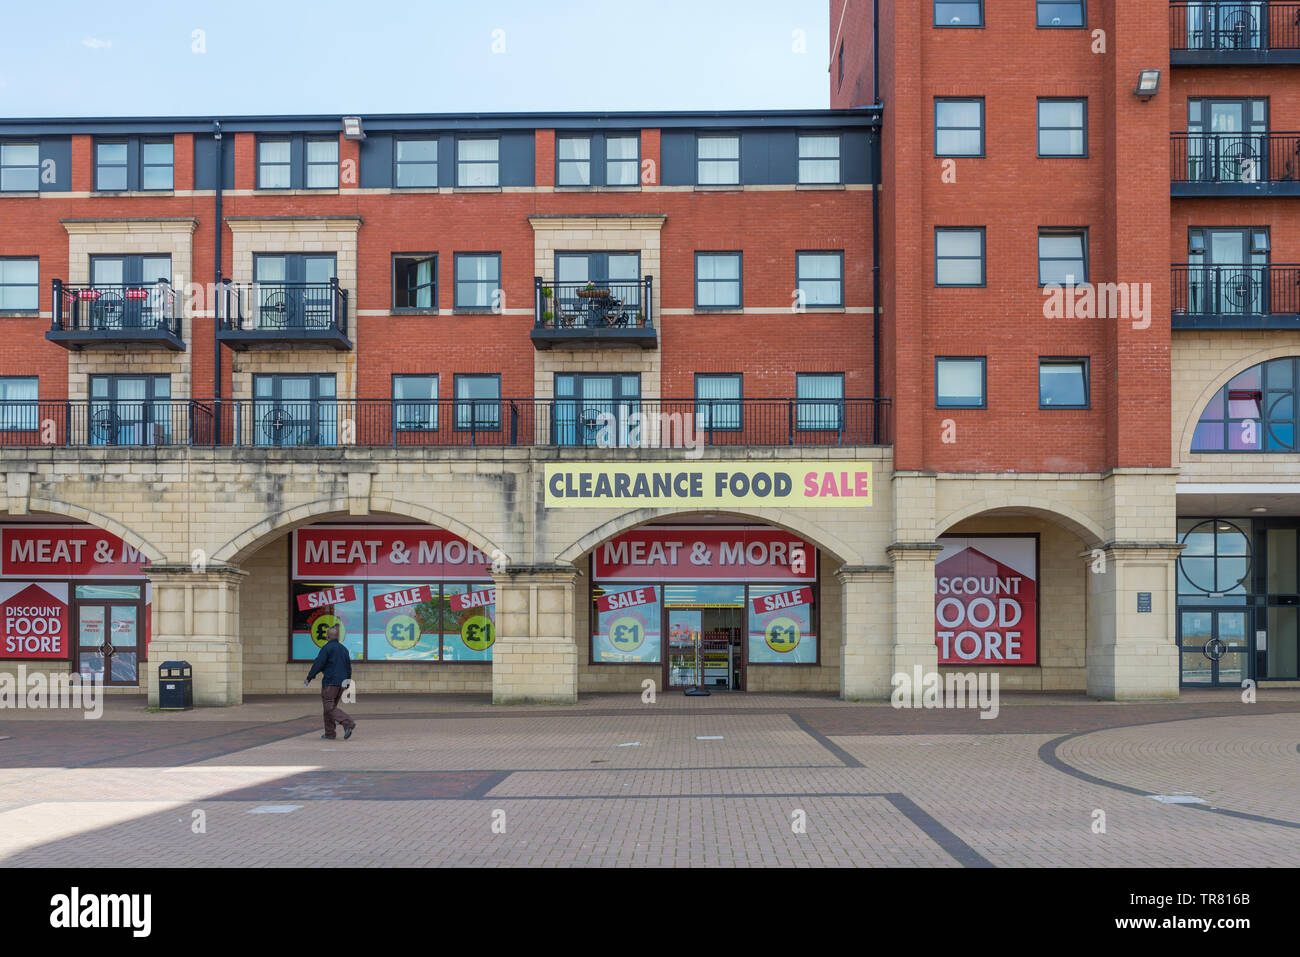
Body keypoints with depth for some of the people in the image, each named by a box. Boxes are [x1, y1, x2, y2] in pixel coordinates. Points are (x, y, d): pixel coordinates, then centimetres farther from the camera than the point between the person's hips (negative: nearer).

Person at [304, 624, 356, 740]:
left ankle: (348, 723, -23)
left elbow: (318, 664, -12)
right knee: (331, 707, 15)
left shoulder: (327, 648, -9)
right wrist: (347, 680, 25)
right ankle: (329, 734, 16)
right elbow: (349, 667, 18)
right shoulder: (344, 648, 14)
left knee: (329, 707, -7)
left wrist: (308, 678, -4)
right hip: (341, 683, 8)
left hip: (330, 682, -8)